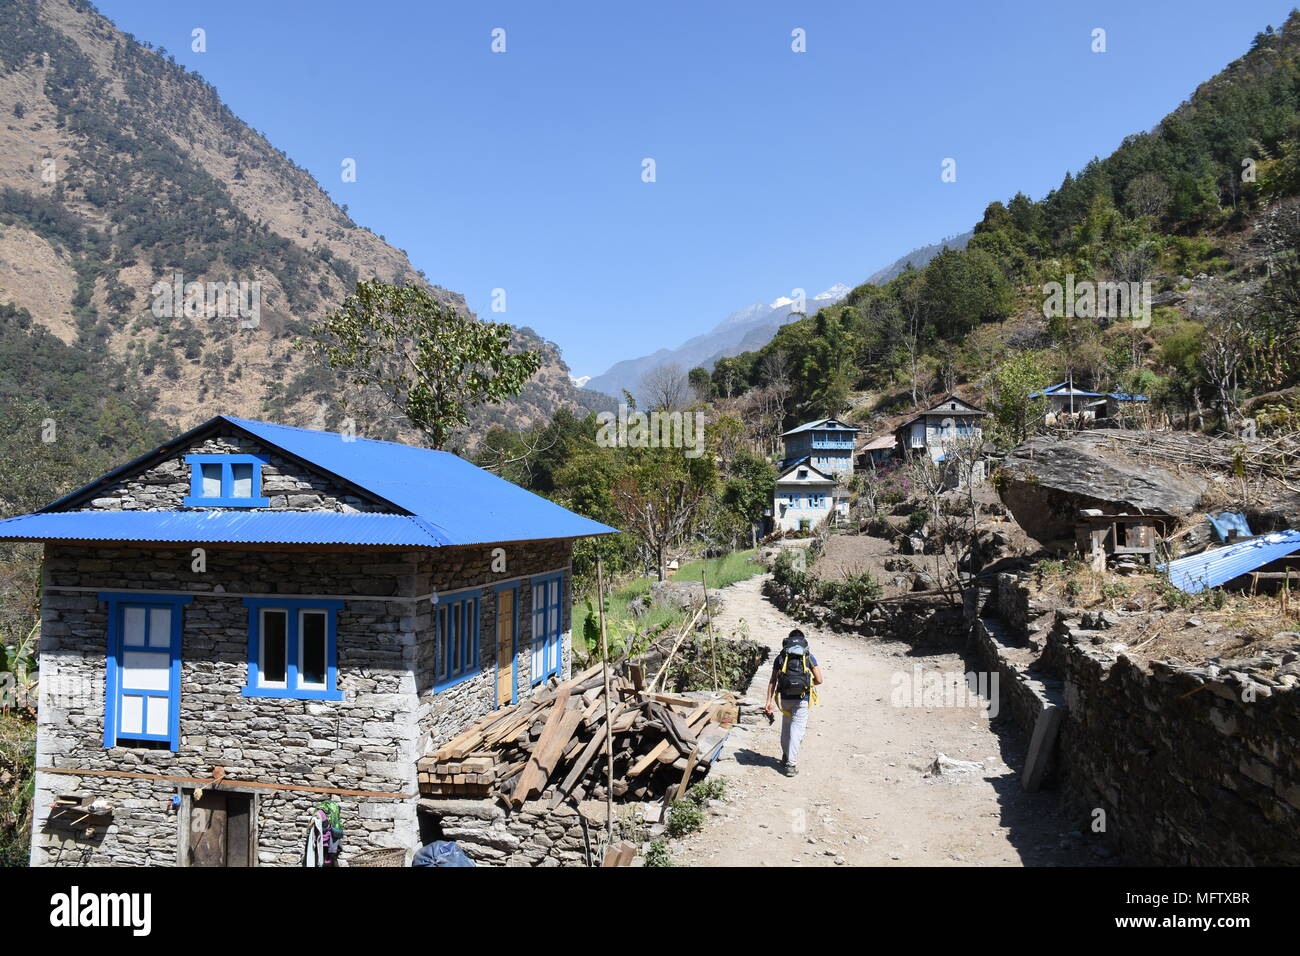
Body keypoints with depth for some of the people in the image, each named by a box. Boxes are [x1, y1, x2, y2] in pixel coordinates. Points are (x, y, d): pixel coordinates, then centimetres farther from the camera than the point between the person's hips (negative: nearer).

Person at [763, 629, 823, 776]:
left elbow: (772, 681, 3)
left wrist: (769, 701, 3)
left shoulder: (781, 657, 7)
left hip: (785, 698, 2)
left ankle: (786, 757, 33)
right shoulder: (809, 656, 2)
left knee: (786, 729, 20)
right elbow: (819, 679, -4)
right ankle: (791, 764, -2)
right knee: (797, 731, 1)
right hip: (802, 699, -2)